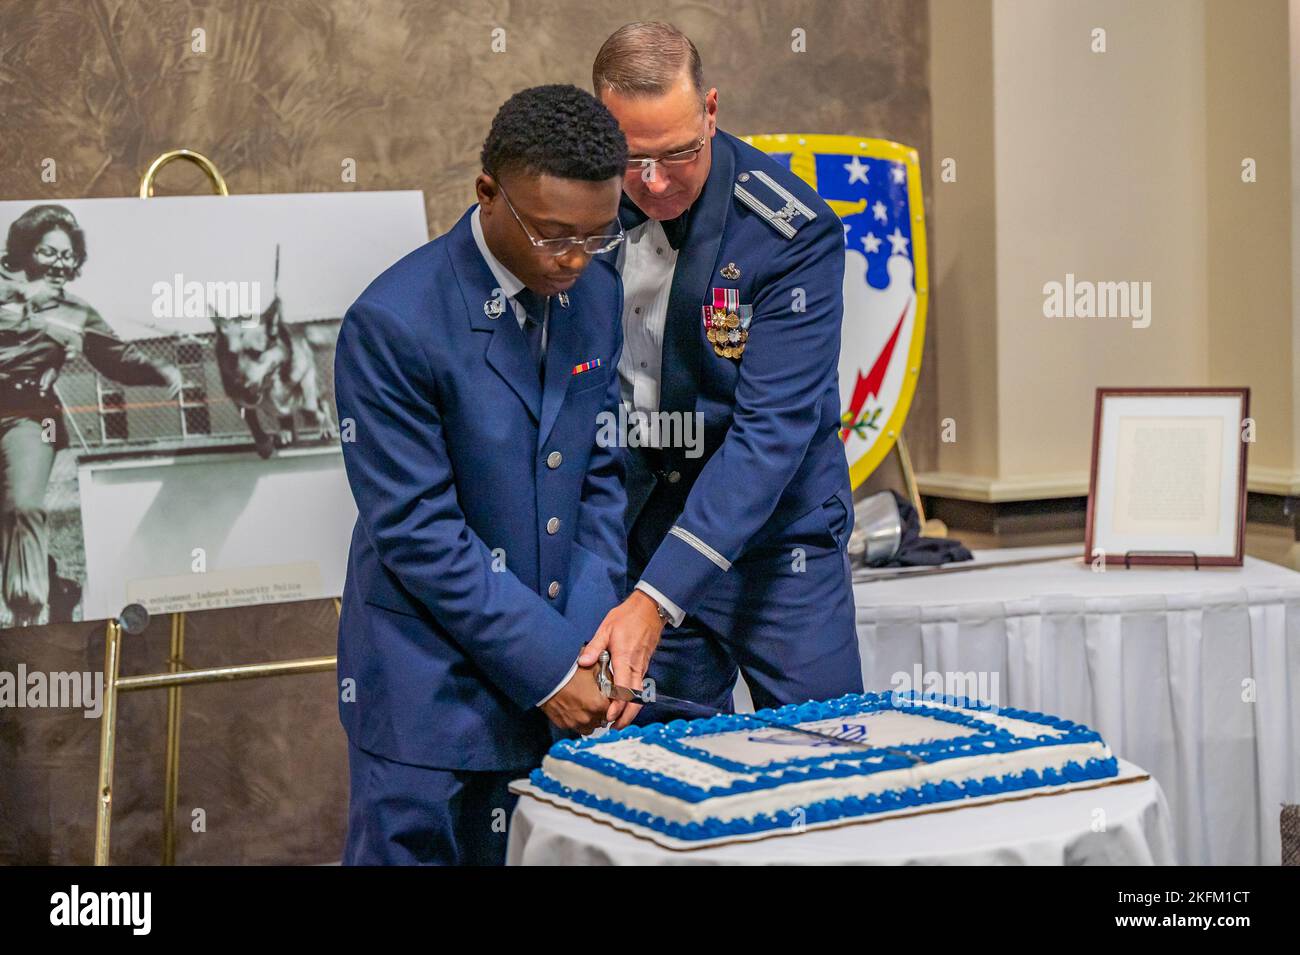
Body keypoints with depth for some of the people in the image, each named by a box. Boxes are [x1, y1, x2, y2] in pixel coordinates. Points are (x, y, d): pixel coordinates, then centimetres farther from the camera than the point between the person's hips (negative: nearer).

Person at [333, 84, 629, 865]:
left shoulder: (597, 296, 0)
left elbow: (602, 478, 5)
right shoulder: (393, 323, -19)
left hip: (558, 670, 5)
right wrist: (548, 667, -17)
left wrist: (588, 639, -8)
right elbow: (419, 531, -18)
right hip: (428, 682, -5)